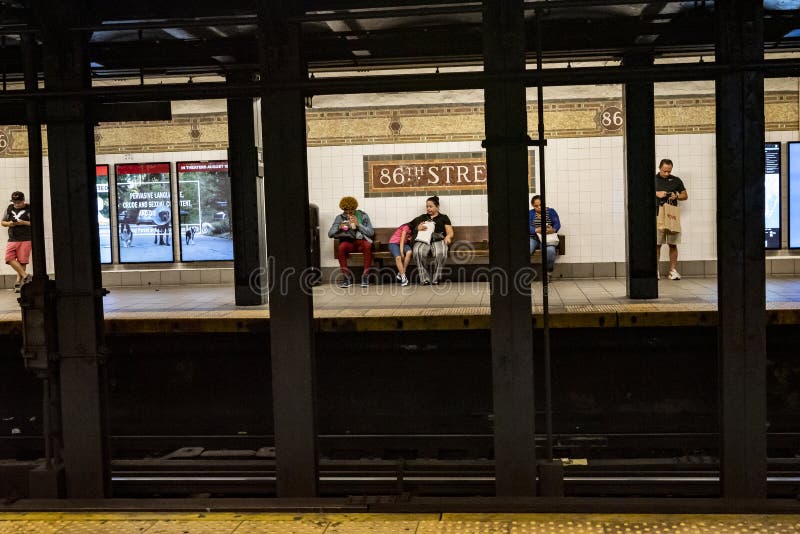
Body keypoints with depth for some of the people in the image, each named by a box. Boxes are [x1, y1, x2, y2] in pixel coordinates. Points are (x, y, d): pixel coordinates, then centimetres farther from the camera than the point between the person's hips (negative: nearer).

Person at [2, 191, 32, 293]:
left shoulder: (29, 209, -1)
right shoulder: (9, 208, 13)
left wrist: (24, 223, -16)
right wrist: (9, 223, -3)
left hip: (25, 239, -4)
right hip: (12, 239, 5)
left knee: (22, 261, -5)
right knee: (9, 258, -13)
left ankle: (18, 282, 3)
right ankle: (25, 275, -9)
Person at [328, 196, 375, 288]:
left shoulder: (363, 216, 4)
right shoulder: (340, 218, 7)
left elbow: (371, 232, -2)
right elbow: (330, 234, 2)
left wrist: (358, 224, -14)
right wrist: (339, 227, -18)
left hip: (361, 241, -1)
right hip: (348, 242, 1)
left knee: (368, 246, -37)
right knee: (341, 247, -34)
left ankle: (365, 276, -28)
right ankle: (347, 277, -24)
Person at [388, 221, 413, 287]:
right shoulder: (406, 227, -14)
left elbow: (410, 240, -4)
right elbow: (402, 239, -18)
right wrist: (401, 252, -23)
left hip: (404, 244, 6)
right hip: (394, 243, -6)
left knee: (409, 252, -28)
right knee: (398, 257, -34)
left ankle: (400, 273, -24)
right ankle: (403, 277, -36)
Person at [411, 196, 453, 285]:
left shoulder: (443, 217, 21)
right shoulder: (422, 217, 29)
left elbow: (450, 232, 12)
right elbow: (412, 227, 25)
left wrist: (448, 236, -13)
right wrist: (418, 228, 1)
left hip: (438, 240, -1)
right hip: (423, 240, 1)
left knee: (440, 253, -39)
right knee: (418, 252, -37)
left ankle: (435, 278, -26)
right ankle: (424, 278, -30)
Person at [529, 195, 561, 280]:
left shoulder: (551, 212, 12)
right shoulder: (530, 213, 11)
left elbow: (557, 224, 3)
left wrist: (553, 229, -21)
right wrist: (536, 230, -23)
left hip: (547, 239, 0)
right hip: (533, 238, 0)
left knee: (550, 250, -35)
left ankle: (548, 273, -15)